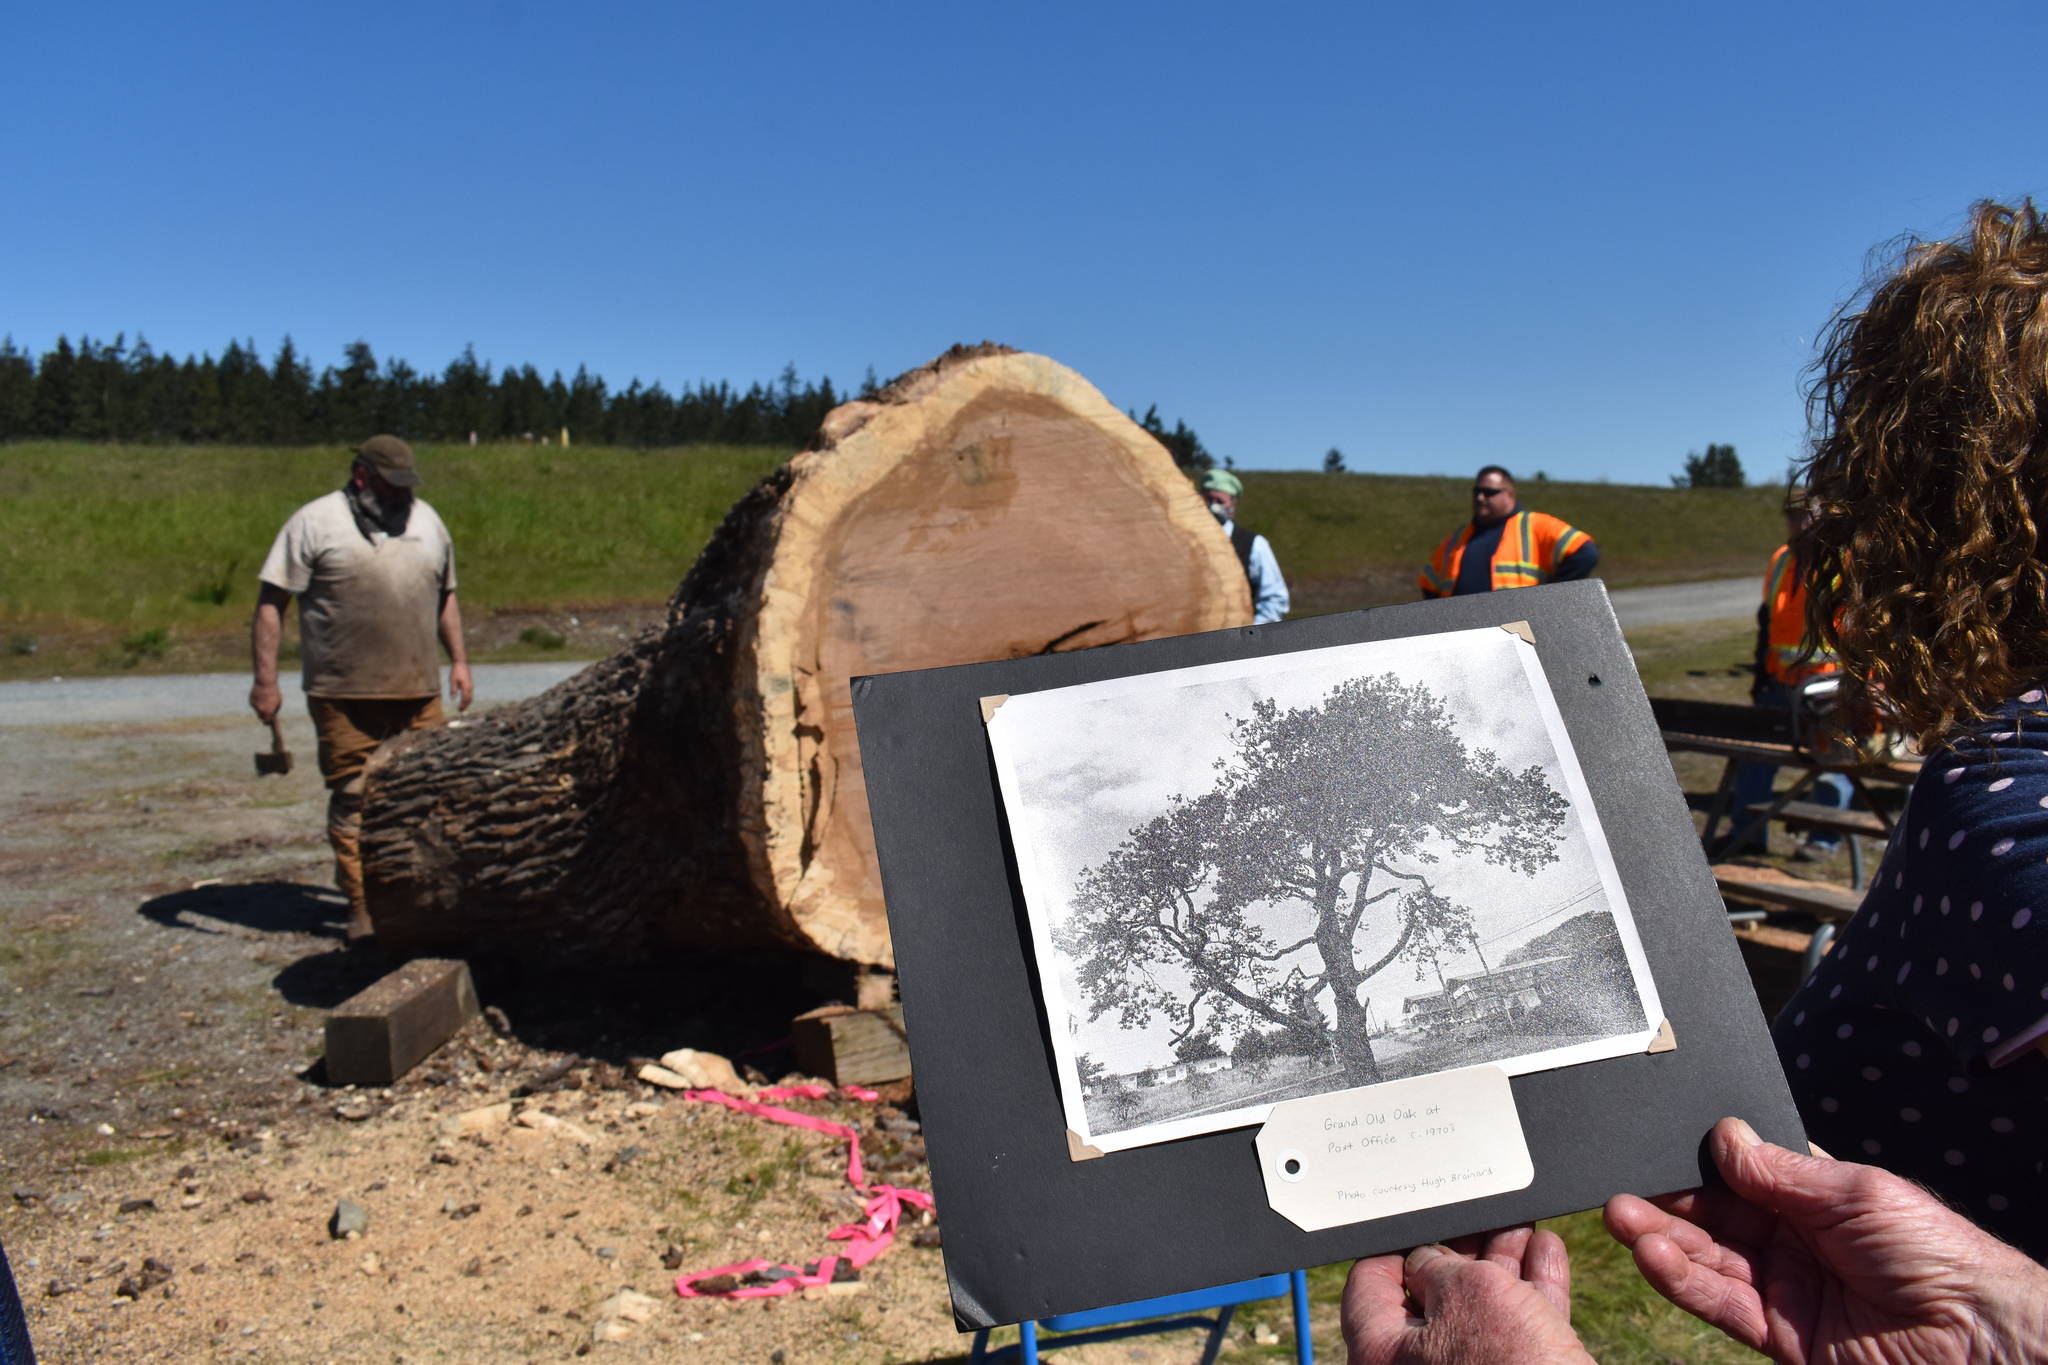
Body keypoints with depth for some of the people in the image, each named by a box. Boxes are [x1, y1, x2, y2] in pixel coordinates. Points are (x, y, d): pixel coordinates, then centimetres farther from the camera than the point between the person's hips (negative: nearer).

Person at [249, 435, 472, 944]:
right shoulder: (316, 522, -2)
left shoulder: (425, 519, 15)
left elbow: (445, 596, 24)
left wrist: (458, 660, 17)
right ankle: (362, 907, 9)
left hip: (418, 691, 4)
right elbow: (270, 602, -4)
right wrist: (265, 680, -10)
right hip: (344, 696, -4)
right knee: (352, 800, 1)